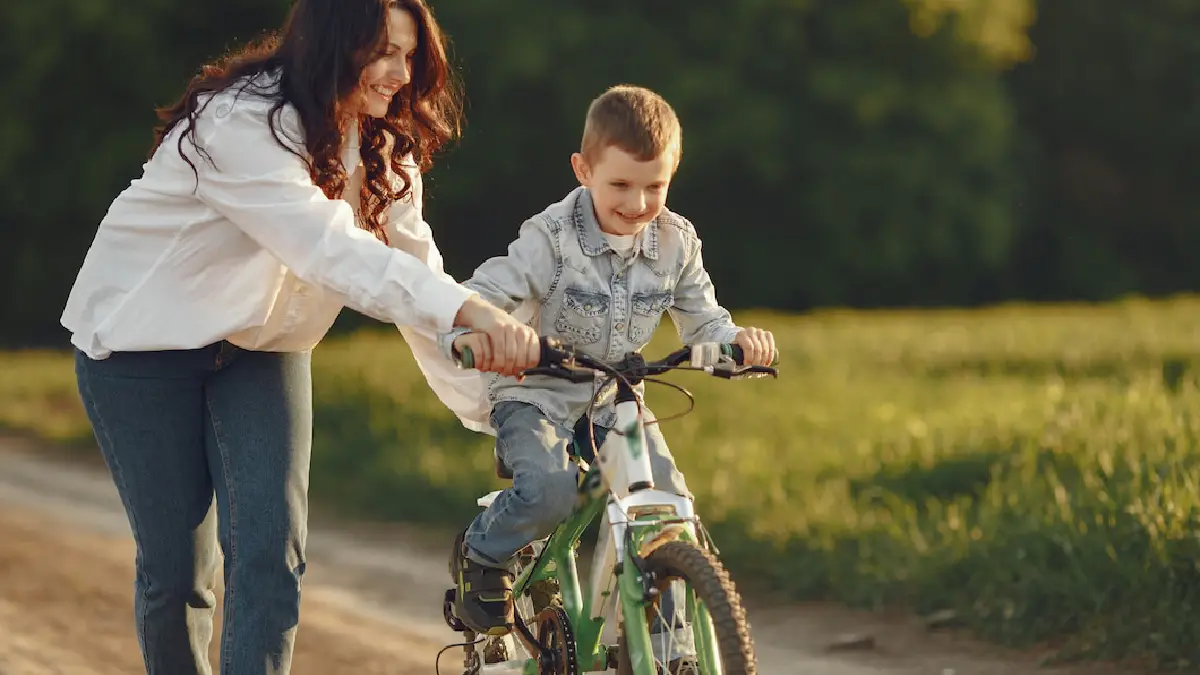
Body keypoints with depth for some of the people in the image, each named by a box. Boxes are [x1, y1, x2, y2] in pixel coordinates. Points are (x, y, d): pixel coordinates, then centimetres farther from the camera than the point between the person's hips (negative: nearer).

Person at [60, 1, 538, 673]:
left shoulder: (383, 145, -4)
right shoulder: (239, 122, -29)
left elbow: (412, 262, -9)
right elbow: (331, 251, -41)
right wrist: (469, 310, -52)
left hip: (260, 349, 6)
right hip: (144, 341, -6)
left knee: (273, 552, -11)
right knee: (177, 565, -2)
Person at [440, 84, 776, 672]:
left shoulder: (676, 243, -3)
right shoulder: (550, 239, -17)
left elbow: (703, 321, 6)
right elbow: (477, 297, -23)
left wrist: (738, 339, -18)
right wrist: (467, 336, -47)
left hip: (616, 402, 4)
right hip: (536, 397, -4)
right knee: (549, 491, -33)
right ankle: (481, 555, 0)